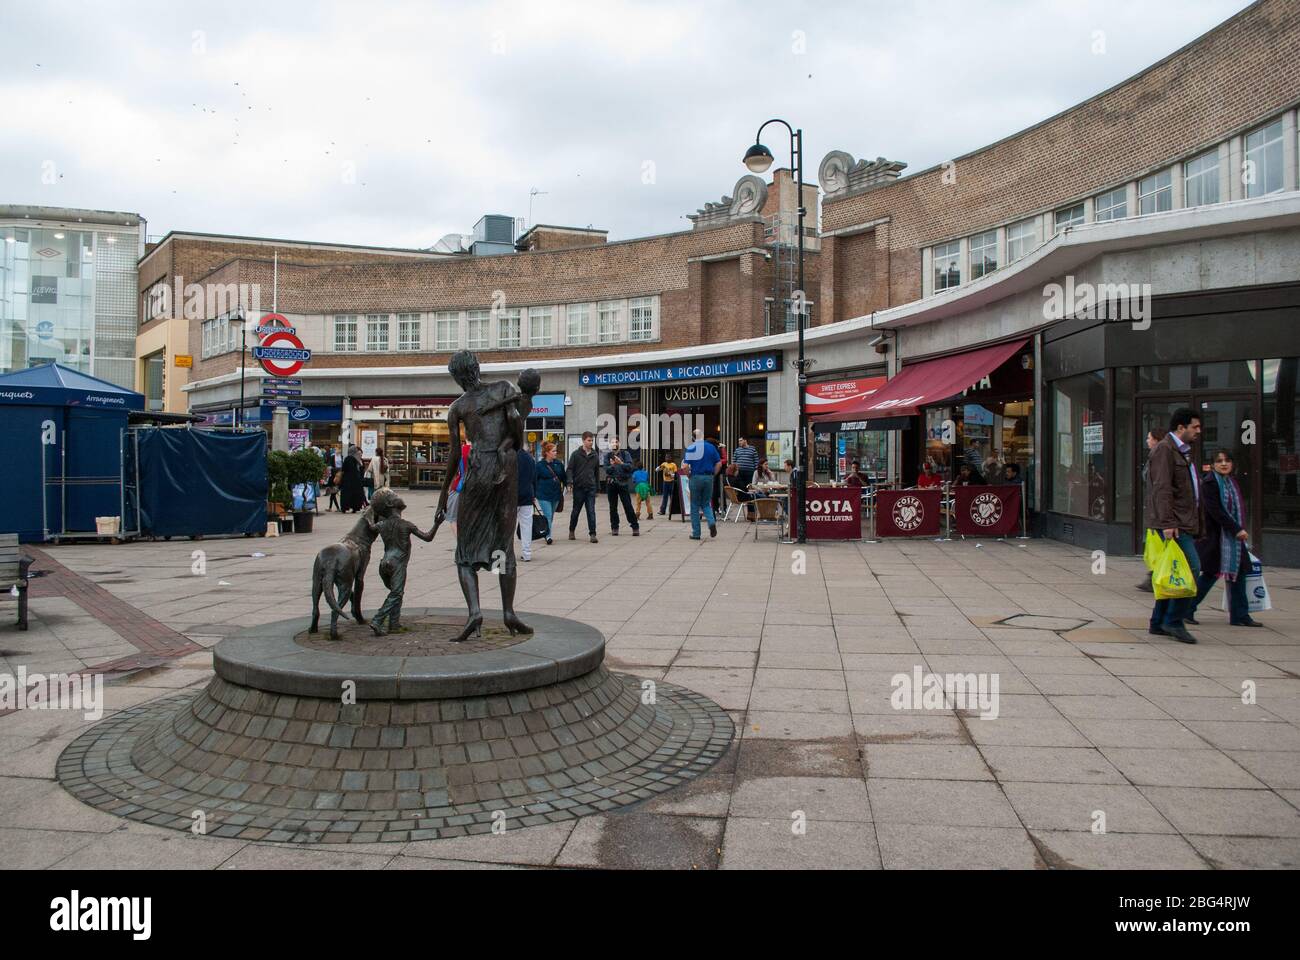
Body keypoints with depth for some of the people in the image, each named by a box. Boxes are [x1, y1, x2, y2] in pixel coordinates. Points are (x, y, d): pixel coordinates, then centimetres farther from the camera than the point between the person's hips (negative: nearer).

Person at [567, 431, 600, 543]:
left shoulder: (595, 455, 8)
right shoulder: (576, 454, -2)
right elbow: (569, 469, -4)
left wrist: (596, 486, 13)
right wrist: (570, 483, -18)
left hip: (591, 488, 2)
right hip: (578, 487, -2)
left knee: (591, 512, -5)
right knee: (575, 511, 10)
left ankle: (592, 534, -6)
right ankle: (571, 531, 27)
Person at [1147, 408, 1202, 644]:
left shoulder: (1183, 452, 23)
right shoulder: (1164, 450, -9)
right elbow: (1162, 489, -18)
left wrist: (1196, 523, 23)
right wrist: (1167, 523, -24)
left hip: (1184, 524, 10)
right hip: (1174, 525, -10)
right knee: (1192, 569, -15)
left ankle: (1159, 624, 14)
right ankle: (1174, 621, -9)